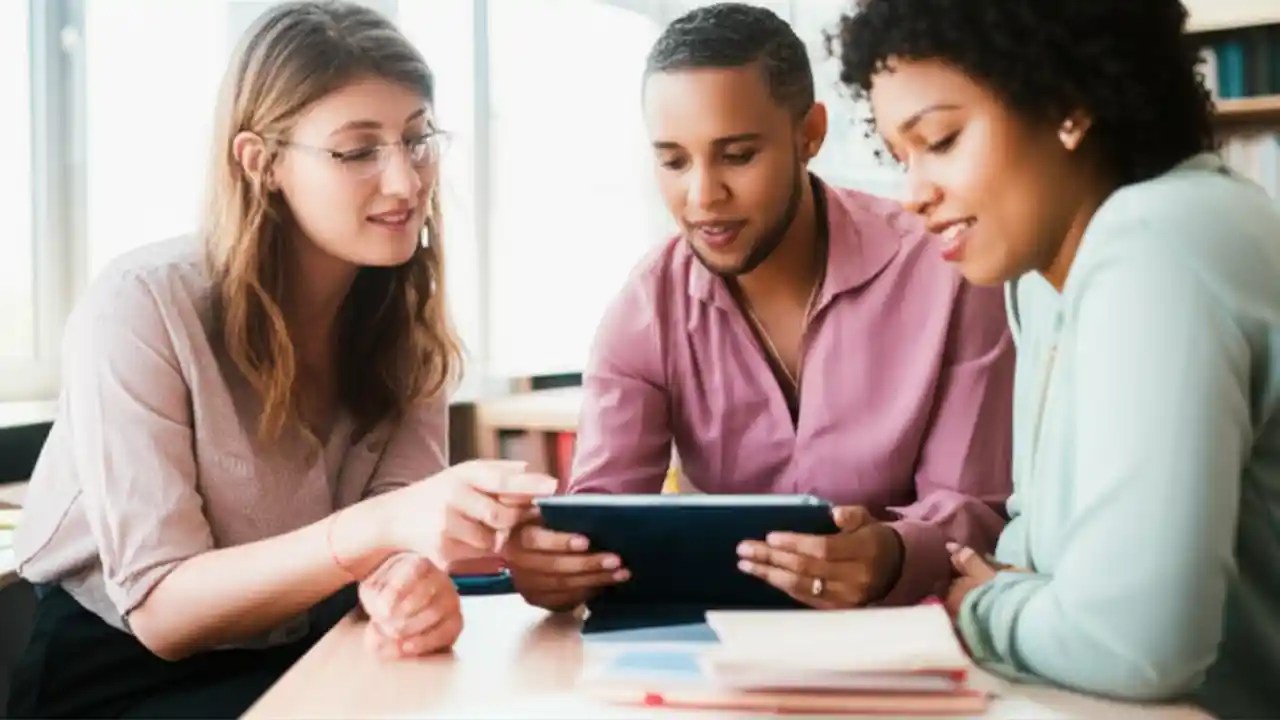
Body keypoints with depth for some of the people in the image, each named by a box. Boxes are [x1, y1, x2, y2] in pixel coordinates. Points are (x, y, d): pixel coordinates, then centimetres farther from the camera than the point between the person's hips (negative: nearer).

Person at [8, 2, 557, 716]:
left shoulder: (407, 310, -4)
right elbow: (159, 608, -23)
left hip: (305, 652, 5)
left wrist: (411, 574, -36)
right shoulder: (144, 305, -20)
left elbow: (398, 519, -11)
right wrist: (379, 528, -39)